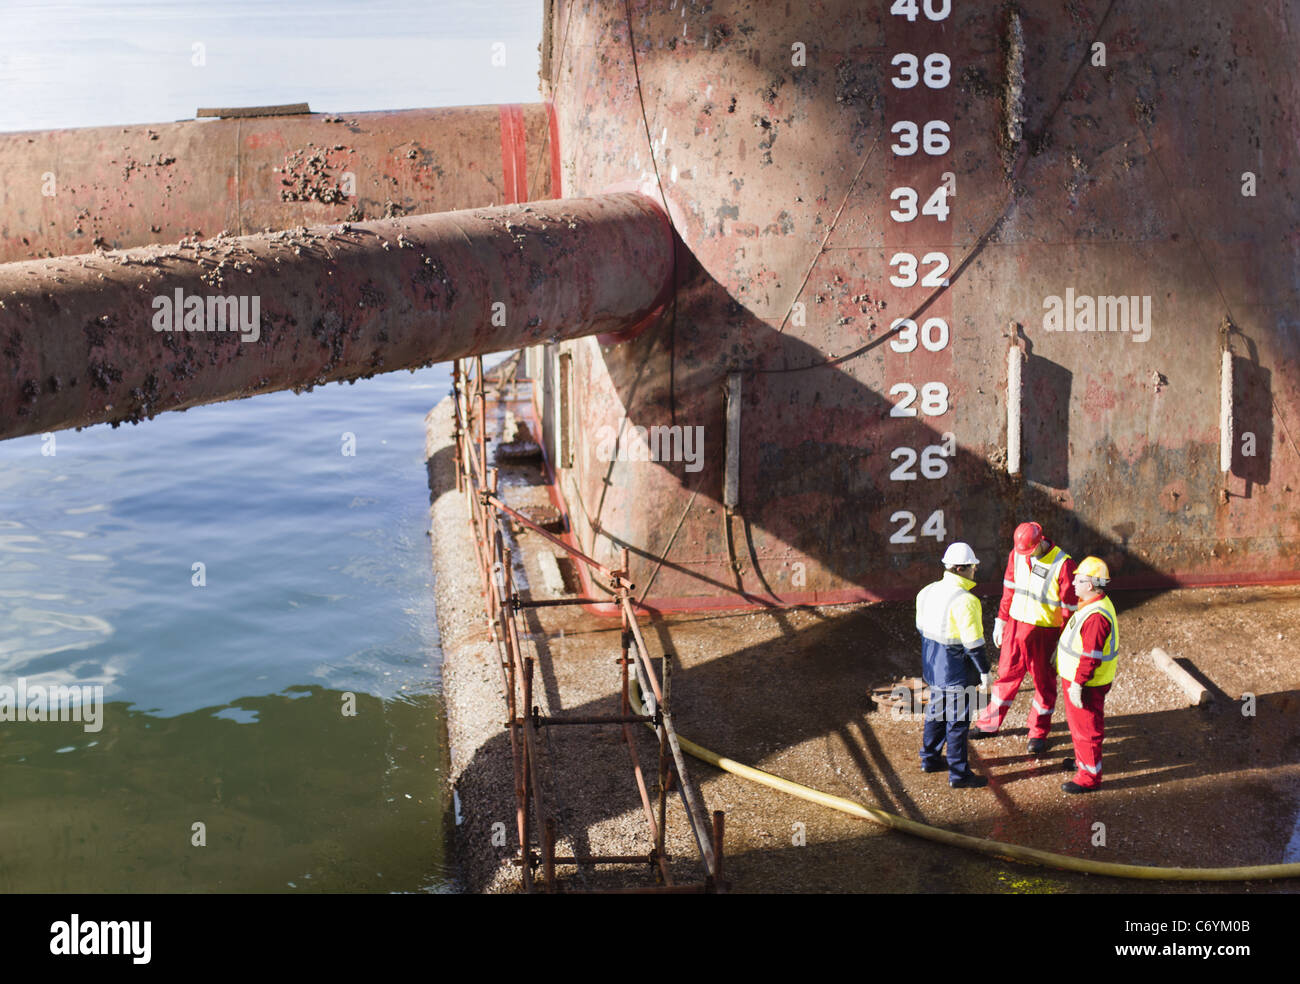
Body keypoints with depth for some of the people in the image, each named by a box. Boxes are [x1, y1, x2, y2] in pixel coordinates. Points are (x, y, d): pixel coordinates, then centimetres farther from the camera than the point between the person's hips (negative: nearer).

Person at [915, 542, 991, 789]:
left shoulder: (928, 591, 3)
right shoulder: (964, 601, -24)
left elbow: (921, 627, 13)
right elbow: (973, 641, -23)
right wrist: (984, 671, -14)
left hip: (932, 665, 8)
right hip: (956, 671, -8)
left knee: (936, 711, 23)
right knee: (957, 721, 2)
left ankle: (930, 759, 37)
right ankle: (959, 774, 11)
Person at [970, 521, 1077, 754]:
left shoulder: (1063, 565, -19)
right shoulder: (1016, 554, -2)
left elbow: (1070, 608, -13)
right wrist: (1000, 620, 13)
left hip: (1044, 632, -4)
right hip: (1016, 625, 4)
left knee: (1044, 683, 10)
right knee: (1006, 675, 15)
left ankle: (1038, 734, 25)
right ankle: (990, 724, 30)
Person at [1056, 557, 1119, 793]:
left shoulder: (1096, 616, -30)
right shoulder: (1092, 605, 5)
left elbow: (1091, 656, -29)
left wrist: (1077, 684, -25)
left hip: (1087, 684, -10)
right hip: (1076, 678, 10)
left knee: (1086, 728, 2)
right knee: (1077, 722, 26)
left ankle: (1089, 775, 14)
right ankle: (1083, 759, 44)